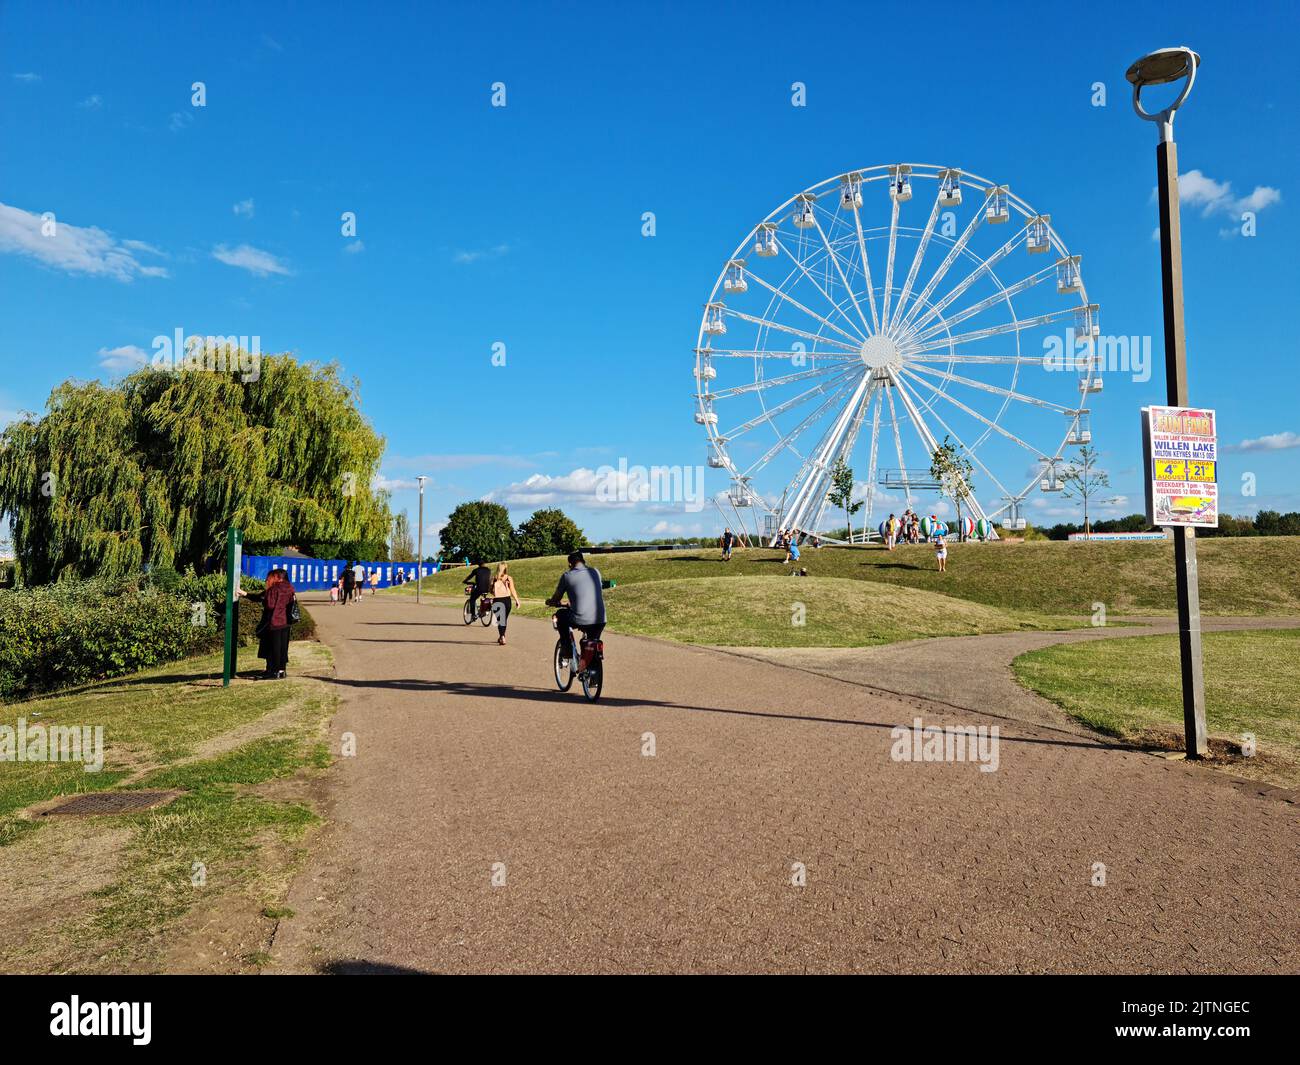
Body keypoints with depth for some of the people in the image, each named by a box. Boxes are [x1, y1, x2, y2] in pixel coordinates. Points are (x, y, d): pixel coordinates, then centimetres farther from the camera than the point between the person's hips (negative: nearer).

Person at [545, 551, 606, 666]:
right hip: (600, 622, 4)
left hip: (580, 621, -3)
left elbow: (556, 599, 11)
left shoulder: (567, 576, 3)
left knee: (560, 615, 26)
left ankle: (565, 656, 23)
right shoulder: (595, 572, 12)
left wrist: (549, 602, 36)